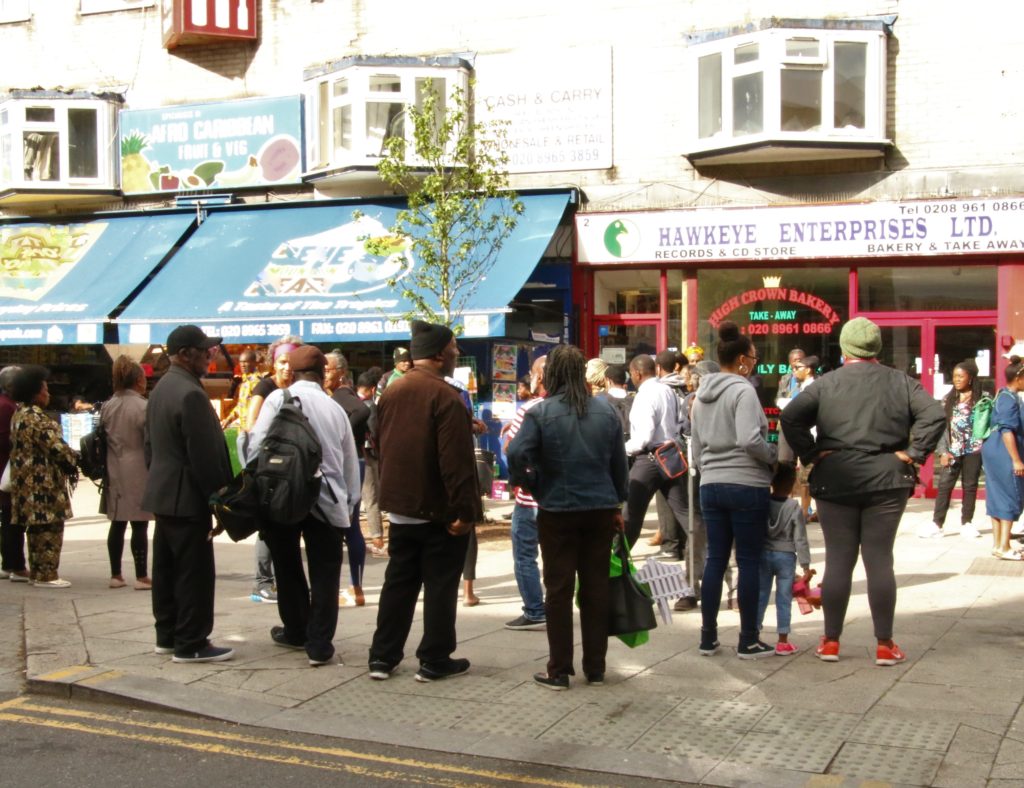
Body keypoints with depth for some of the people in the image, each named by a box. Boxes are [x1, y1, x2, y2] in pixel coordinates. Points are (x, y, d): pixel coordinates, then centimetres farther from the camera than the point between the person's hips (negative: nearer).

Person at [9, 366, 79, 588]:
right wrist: (73, 461, -5)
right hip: (43, 482, -10)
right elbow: (55, 446, -22)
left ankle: (37, 572, 22)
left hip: (27, 481, 10)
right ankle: (46, 575, -3)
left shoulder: (19, 414, 14)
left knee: (37, 527, 16)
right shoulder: (35, 418, -18)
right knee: (49, 527, -5)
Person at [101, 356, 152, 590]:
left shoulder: (107, 407, 7)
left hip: (114, 472, 6)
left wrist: (107, 469, 18)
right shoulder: (143, 407, -12)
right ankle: (141, 577, 2)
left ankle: (116, 575, 16)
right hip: (138, 472, -6)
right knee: (139, 525, -1)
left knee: (117, 523, 11)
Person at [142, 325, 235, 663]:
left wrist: (158, 477, 21)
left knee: (167, 569, 14)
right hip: (187, 497, -10)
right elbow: (205, 456, -21)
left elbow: (151, 444, 18)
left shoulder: (161, 388, 12)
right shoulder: (191, 394, -19)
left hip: (163, 493, 10)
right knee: (195, 573, -3)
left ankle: (167, 636, 22)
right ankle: (191, 644, 1)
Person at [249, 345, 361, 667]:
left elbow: (257, 445, -10)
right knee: (325, 573, 6)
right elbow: (350, 464, 13)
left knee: (288, 568, 17)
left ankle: (296, 631, 31)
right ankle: (320, 646, 1)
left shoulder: (278, 399, -2)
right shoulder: (335, 409, 10)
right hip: (328, 501, 1)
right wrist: (349, 504, 22)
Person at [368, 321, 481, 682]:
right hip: (439, 510, -7)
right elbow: (456, 460, -22)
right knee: (440, 585, 4)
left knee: (398, 583, 14)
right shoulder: (444, 396, -18)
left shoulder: (391, 392, 7)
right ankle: (434, 660, 9)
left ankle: (382, 657, 16)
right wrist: (464, 510, -19)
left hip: (400, 507, 7)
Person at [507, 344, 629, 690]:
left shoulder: (542, 412, -9)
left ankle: (559, 671, 8)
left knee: (559, 590, 4)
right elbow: (620, 463, 8)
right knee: (596, 588, 10)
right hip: (601, 509, 3)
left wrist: (529, 484, -2)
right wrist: (617, 505, 18)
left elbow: (516, 453, -21)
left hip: (557, 510, -3)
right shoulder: (606, 411, 4)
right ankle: (595, 668, 18)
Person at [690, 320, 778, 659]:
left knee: (715, 559, 11)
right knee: (749, 561, 2)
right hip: (746, 485, -7)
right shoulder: (742, 391, -11)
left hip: (711, 486, 7)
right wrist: (775, 456, -6)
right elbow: (750, 440, -22)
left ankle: (708, 638, 15)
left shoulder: (702, 395, 14)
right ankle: (748, 641, 8)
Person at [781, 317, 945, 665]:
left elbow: (790, 417, -11)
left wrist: (810, 454, -4)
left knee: (838, 560, 6)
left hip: (835, 481, 0)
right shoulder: (900, 382, 3)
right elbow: (934, 416, -8)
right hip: (886, 482, 1)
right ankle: (885, 645, 8)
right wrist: (911, 454, -5)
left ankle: (831, 641, 11)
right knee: (879, 559, 5)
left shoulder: (826, 383, -1)